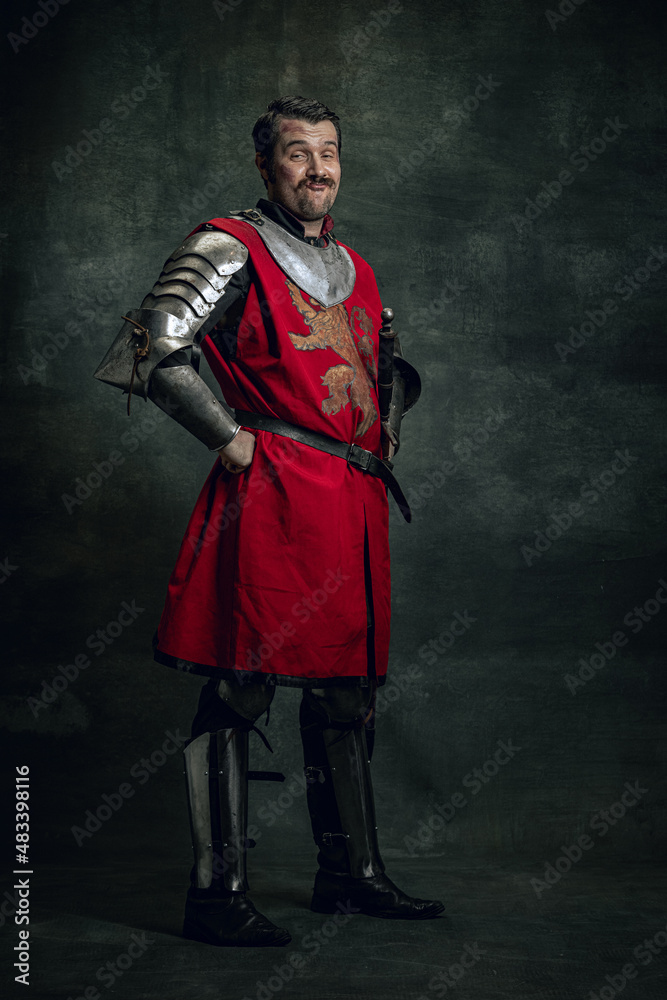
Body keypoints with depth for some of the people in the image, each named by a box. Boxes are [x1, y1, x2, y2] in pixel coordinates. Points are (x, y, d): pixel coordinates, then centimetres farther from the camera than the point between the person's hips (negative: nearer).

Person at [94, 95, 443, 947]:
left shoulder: (352, 266, 20)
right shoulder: (230, 251, -4)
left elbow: (390, 365, 35)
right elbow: (151, 349, -15)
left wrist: (387, 423, 17)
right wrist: (231, 440, -14)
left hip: (355, 497, 8)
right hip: (271, 494, -8)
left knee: (346, 691, 13)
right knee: (239, 691, -5)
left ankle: (350, 871, 26)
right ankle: (217, 894, 3)